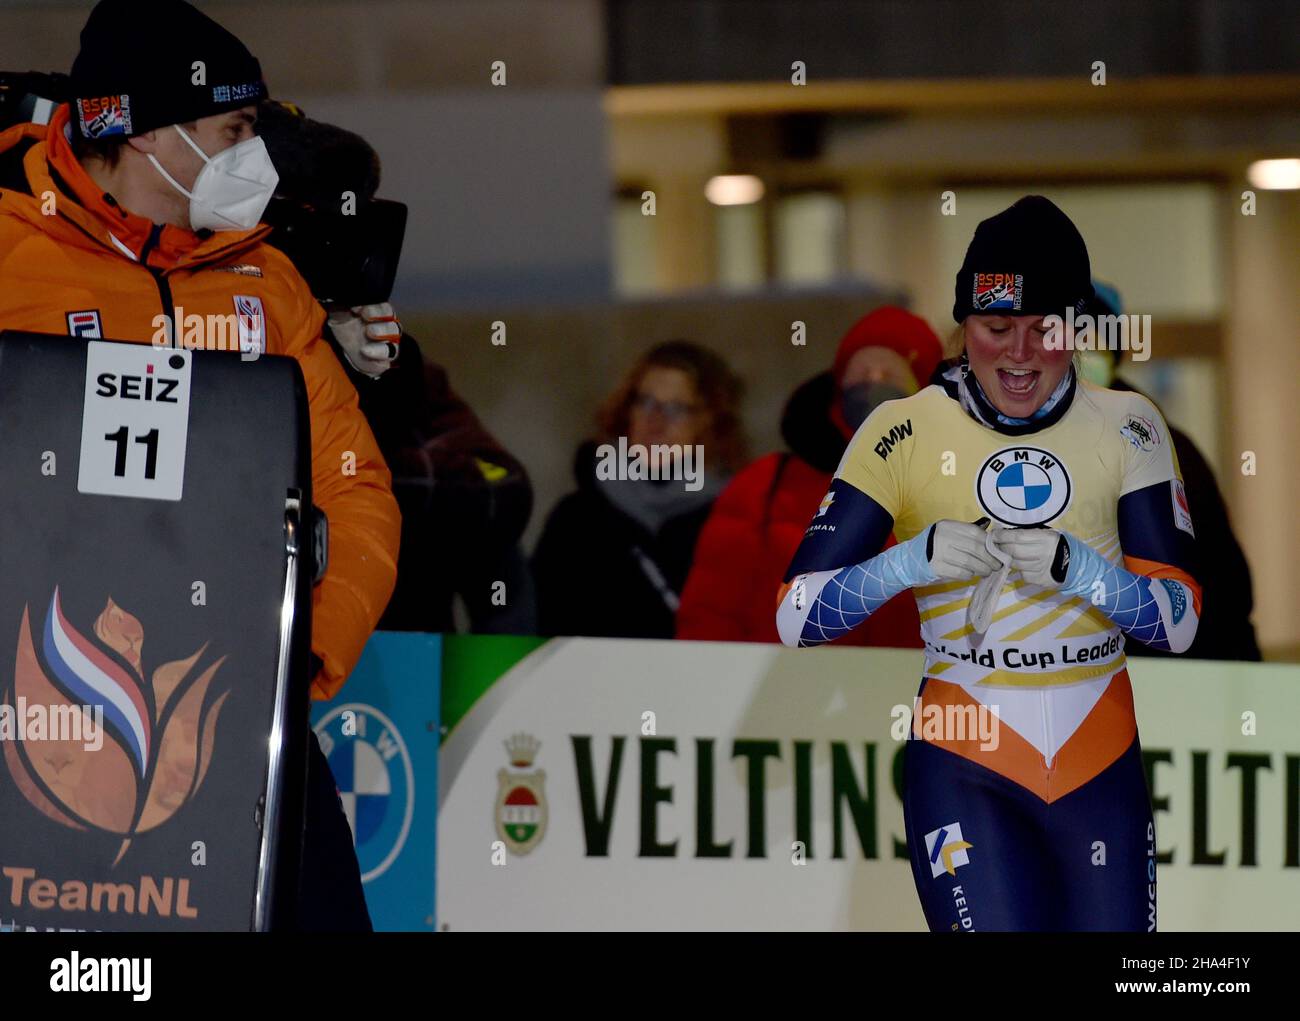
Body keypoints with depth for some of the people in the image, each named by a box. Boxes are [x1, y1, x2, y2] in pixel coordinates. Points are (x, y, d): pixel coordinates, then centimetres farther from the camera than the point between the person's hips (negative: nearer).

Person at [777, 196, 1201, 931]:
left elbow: (1180, 620, -3)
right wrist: (917, 560, -24)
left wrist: (1075, 568, -21)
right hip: (965, 767, -2)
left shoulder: (1127, 428, 2)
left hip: (1102, 767, 3)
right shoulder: (906, 432, -4)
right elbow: (797, 616, -7)